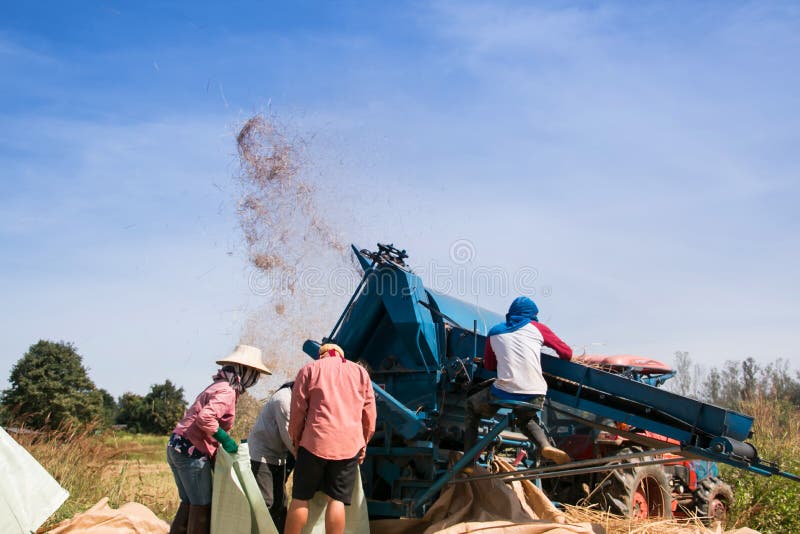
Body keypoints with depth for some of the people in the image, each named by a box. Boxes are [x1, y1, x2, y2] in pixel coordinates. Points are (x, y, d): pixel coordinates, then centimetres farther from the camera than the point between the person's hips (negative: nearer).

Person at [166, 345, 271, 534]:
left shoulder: (218, 386, 16)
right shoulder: (227, 392, -15)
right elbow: (205, 417, -30)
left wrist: (234, 443, 14)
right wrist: (225, 439, -21)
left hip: (177, 446, 10)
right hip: (192, 450, -10)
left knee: (189, 503, 16)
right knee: (202, 504, -1)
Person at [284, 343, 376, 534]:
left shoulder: (309, 370, 10)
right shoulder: (360, 372, 16)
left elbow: (297, 411, 7)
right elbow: (369, 413, 14)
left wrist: (295, 440, 17)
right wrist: (364, 442, 23)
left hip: (315, 441, -1)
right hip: (350, 444, 2)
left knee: (300, 497, 6)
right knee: (337, 500, 1)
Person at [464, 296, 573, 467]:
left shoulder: (494, 332, 15)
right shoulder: (536, 327, 12)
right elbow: (567, 353, 16)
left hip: (504, 393, -1)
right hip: (535, 398, 1)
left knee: (472, 405, 29)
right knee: (525, 416, 36)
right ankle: (545, 445, 5)